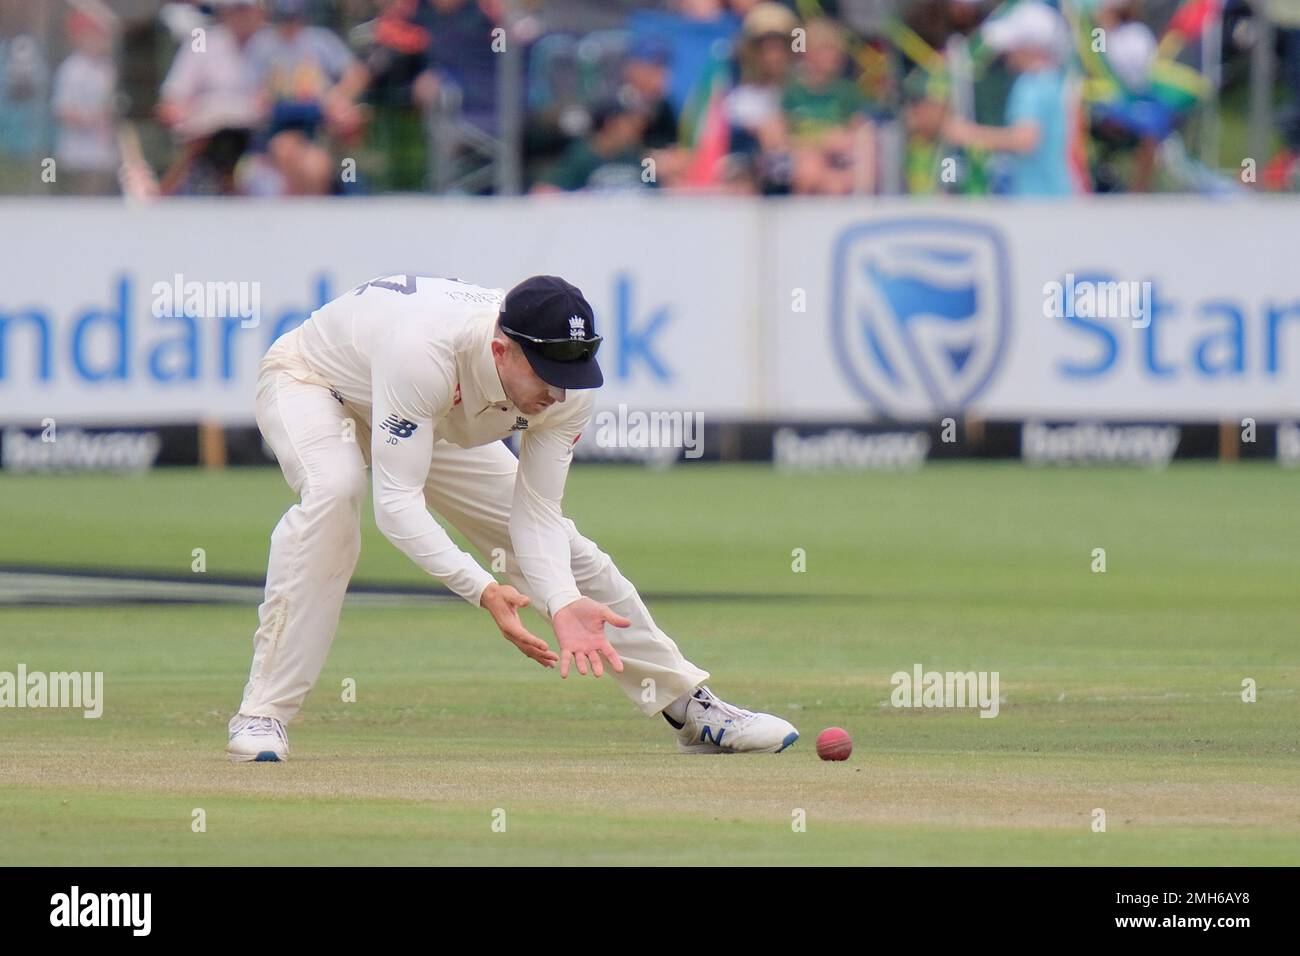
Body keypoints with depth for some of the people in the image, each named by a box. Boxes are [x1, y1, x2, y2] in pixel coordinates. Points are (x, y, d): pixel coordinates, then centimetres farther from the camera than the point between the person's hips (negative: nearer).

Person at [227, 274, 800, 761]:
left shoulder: (567, 387, -26)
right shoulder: (426, 351, -45)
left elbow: (534, 513, -20)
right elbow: (396, 502, -45)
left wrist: (564, 605, -37)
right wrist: (480, 590, -53)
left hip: (438, 421, 6)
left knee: (560, 545, 0)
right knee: (333, 490, -38)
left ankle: (690, 707, 15)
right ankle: (262, 715, -32)